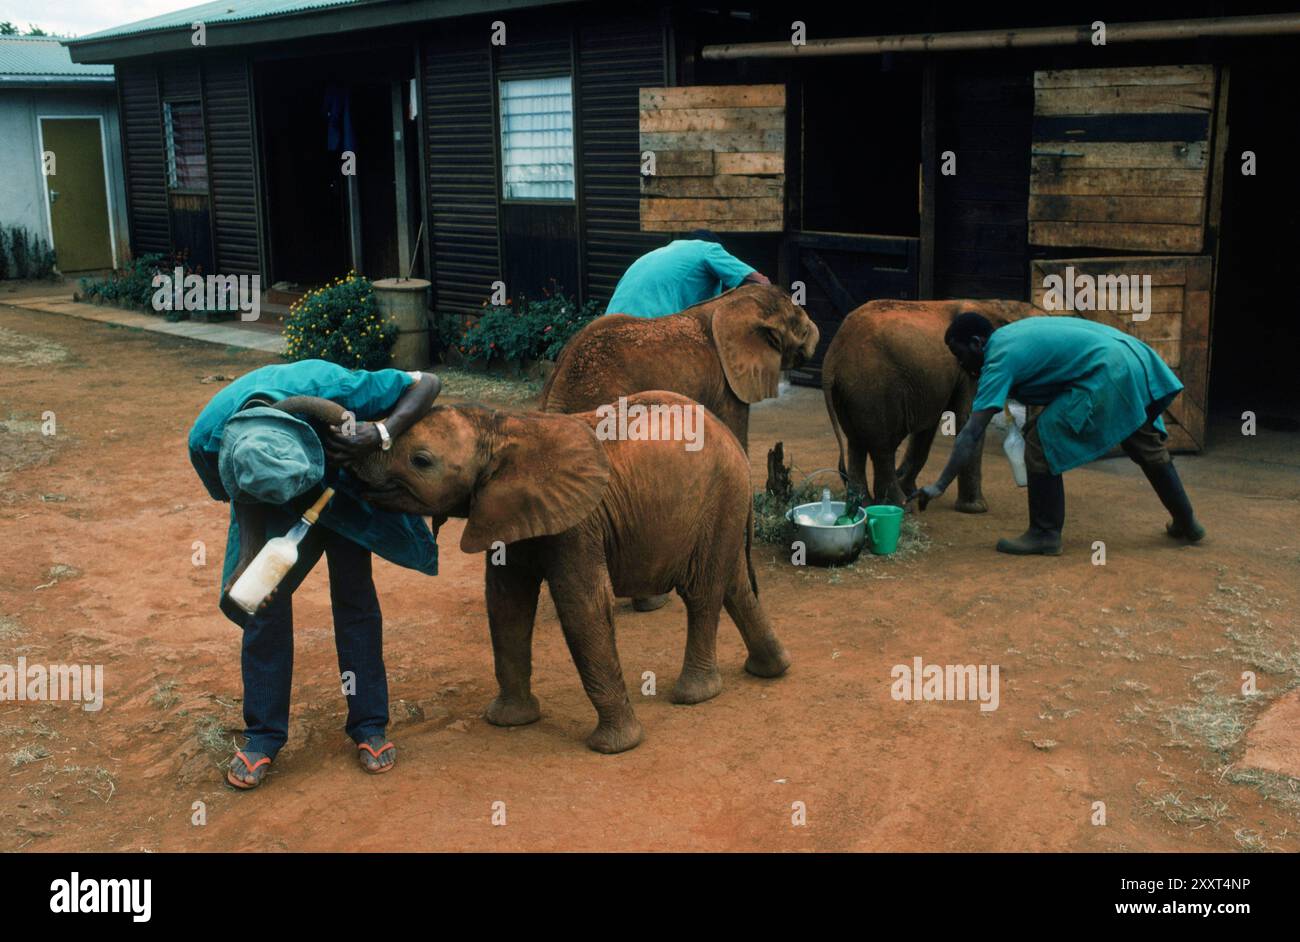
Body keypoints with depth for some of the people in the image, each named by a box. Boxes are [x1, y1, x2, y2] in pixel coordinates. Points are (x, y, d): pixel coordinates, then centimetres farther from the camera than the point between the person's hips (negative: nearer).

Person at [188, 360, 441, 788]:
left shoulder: (329, 386, -44)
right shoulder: (207, 438, -36)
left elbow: (426, 383, -33)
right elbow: (245, 501, -18)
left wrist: (381, 433, -49)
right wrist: (249, 560, -35)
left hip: (343, 482, -1)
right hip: (272, 505, 1)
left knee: (354, 595, -3)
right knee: (266, 601, -4)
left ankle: (369, 725, 10)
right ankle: (263, 734, 10)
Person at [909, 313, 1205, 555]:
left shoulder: (1000, 359, -11)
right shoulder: (1008, 335, 14)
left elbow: (972, 435, -14)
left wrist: (940, 486, -13)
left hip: (1107, 376, -10)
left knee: (1041, 443, -5)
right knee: (1148, 448, 25)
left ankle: (1045, 535, 0)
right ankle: (1186, 524, 39)